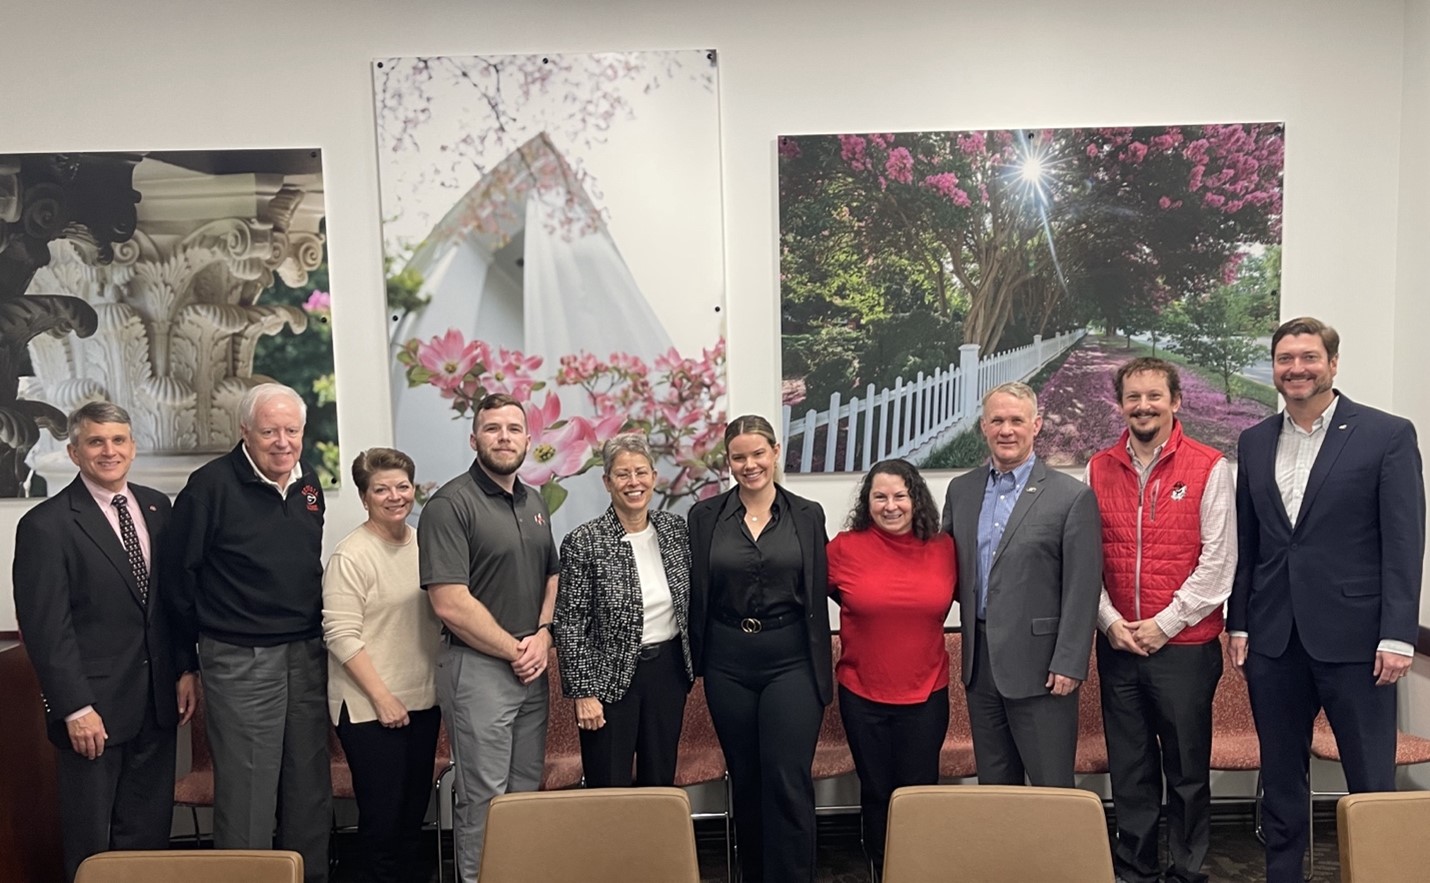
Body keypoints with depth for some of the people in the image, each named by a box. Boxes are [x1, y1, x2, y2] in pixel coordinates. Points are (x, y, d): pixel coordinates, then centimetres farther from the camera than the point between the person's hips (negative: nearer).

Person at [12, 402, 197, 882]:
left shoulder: (156, 506, 7)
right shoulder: (45, 525, -11)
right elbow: (45, 627, -13)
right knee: (92, 844, 10)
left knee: (150, 832, 13)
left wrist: (185, 668, 8)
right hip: (94, 706, -5)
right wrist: (75, 709, -15)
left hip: (157, 699, 5)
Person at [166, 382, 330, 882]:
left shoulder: (309, 483, 8)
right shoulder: (210, 485, -11)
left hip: (308, 653, 6)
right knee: (246, 791, 1)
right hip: (240, 660, -6)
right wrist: (204, 638, 0)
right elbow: (179, 569, -5)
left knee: (310, 788, 14)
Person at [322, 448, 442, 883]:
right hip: (370, 708, -6)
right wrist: (383, 698, -15)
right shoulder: (351, 556, -12)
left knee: (415, 810, 15)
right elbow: (342, 636, -15)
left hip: (424, 700, 6)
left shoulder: (423, 544, 7)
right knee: (383, 814, 2)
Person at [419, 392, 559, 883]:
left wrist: (542, 637, 1)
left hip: (531, 669, 7)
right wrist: (512, 649, -11)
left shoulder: (533, 503, 12)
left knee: (527, 792, 14)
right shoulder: (450, 505, -12)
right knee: (483, 799, 2)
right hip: (477, 669, -7)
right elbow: (450, 604, -18)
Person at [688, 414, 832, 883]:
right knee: (745, 781, 13)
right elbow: (696, 595, 6)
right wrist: (695, 661, 4)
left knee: (788, 783, -7)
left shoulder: (807, 515, 2)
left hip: (790, 661, -1)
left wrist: (822, 672, 2)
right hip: (728, 665, 2)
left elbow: (818, 597, 3)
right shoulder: (705, 516, 2)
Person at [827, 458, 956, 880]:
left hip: (926, 695, 1)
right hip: (862, 695, 0)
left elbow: (957, 596, 15)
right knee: (876, 794, 12)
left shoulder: (943, 548, -2)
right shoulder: (844, 548, -8)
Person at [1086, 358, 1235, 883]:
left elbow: (1218, 560, -8)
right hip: (1117, 645, 3)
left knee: (1188, 770, 7)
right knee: (1129, 768, 11)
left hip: (1185, 645, -3)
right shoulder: (1099, 469, 6)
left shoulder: (1208, 467, -4)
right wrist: (1110, 620, -5)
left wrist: (1165, 624, -11)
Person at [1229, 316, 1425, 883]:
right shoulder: (1254, 442, 10)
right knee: (1280, 778, 14)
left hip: (1352, 637, -4)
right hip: (1273, 639, 4)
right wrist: (1239, 624, 7)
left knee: (1371, 781, 4)